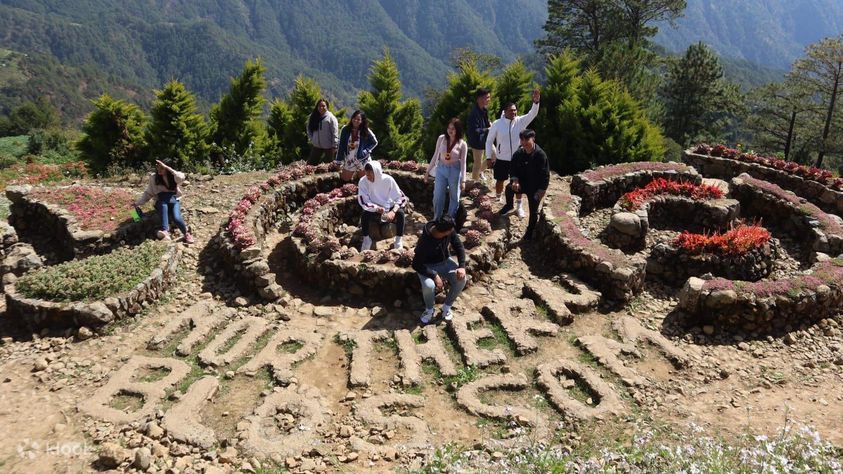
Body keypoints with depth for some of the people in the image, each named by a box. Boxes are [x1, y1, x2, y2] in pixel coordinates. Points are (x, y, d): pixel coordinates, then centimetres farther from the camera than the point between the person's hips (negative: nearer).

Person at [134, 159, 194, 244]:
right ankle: (165, 231, -56)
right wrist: (138, 203, -1)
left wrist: (167, 168, -26)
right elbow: (148, 193, 10)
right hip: (161, 201, 1)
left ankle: (186, 233, -10)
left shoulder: (174, 176, 0)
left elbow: (181, 178, -25)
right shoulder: (153, 177, 6)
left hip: (174, 200, -1)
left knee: (176, 218, -33)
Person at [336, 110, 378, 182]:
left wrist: (366, 151, -12)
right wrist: (339, 160, -5)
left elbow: (374, 142, 0)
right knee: (346, 179, 11)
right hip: (349, 159, 1)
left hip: (362, 160, -1)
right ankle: (355, 173, 40)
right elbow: (341, 145, -4)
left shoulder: (366, 131, -12)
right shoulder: (345, 129, -9)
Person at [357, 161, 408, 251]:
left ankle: (399, 240, -16)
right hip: (374, 209, 0)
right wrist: (377, 208, -34)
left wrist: (393, 211, -33)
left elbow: (401, 198, -18)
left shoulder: (388, 179, -21)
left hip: (389, 208, 0)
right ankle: (366, 239, -11)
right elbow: (363, 202, -18)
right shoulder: (363, 181, -19)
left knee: (400, 213, -28)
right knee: (365, 214, -30)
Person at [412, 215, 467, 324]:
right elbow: (416, 265, -27)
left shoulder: (451, 232, -18)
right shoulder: (425, 241, -34)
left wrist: (462, 266, -18)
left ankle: (447, 307, 3)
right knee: (429, 285, -34)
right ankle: (429, 310, -1)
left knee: (461, 279, -20)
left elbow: (459, 247, -4)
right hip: (428, 266, -5)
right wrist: (434, 275, -33)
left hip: (445, 261, 5)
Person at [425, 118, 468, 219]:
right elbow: (435, 156, 3)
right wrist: (428, 171, 4)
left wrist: (463, 180, -10)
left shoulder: (462, 144, -11)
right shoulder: (441, 138, -5)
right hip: (441, 169, 2)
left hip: (455, 171, -2)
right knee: (438, 196, 6)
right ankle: (436, 219, 25)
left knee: (454, 197, 12)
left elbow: (463, 163, -7)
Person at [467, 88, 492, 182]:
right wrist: (488, 129, -20)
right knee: (478, 163, 5)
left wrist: (489, 123, 0)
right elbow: (475, 131, -27)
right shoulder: (474, 113, -28)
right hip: (477, 141, -9)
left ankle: (480, 171, 39)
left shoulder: (484, 109, -1)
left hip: (485, 138, 9)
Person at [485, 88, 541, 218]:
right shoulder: (497, 124, -11)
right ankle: (498, 200, 42)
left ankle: (519, 206, 24)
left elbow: (532, 114, -25)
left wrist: (536, 102, -43)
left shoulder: (521, 121, -8)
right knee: (500, 181, 15)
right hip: (502, 159, -1)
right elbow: (489, 140, -3)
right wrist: (489, 156, -6)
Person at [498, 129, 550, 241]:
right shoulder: (518, 154, -7)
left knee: (533, 211, 1)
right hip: (521, 183, 3)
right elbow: (513, 169, 2)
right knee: (509, 188, -28)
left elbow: (545, 175, -14)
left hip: (535, 187, -3)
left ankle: (530, 230, 26)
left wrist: (542, 190, -18)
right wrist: (515, 180, -19)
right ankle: (509, 205, 3)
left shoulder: (541, 155, -19)